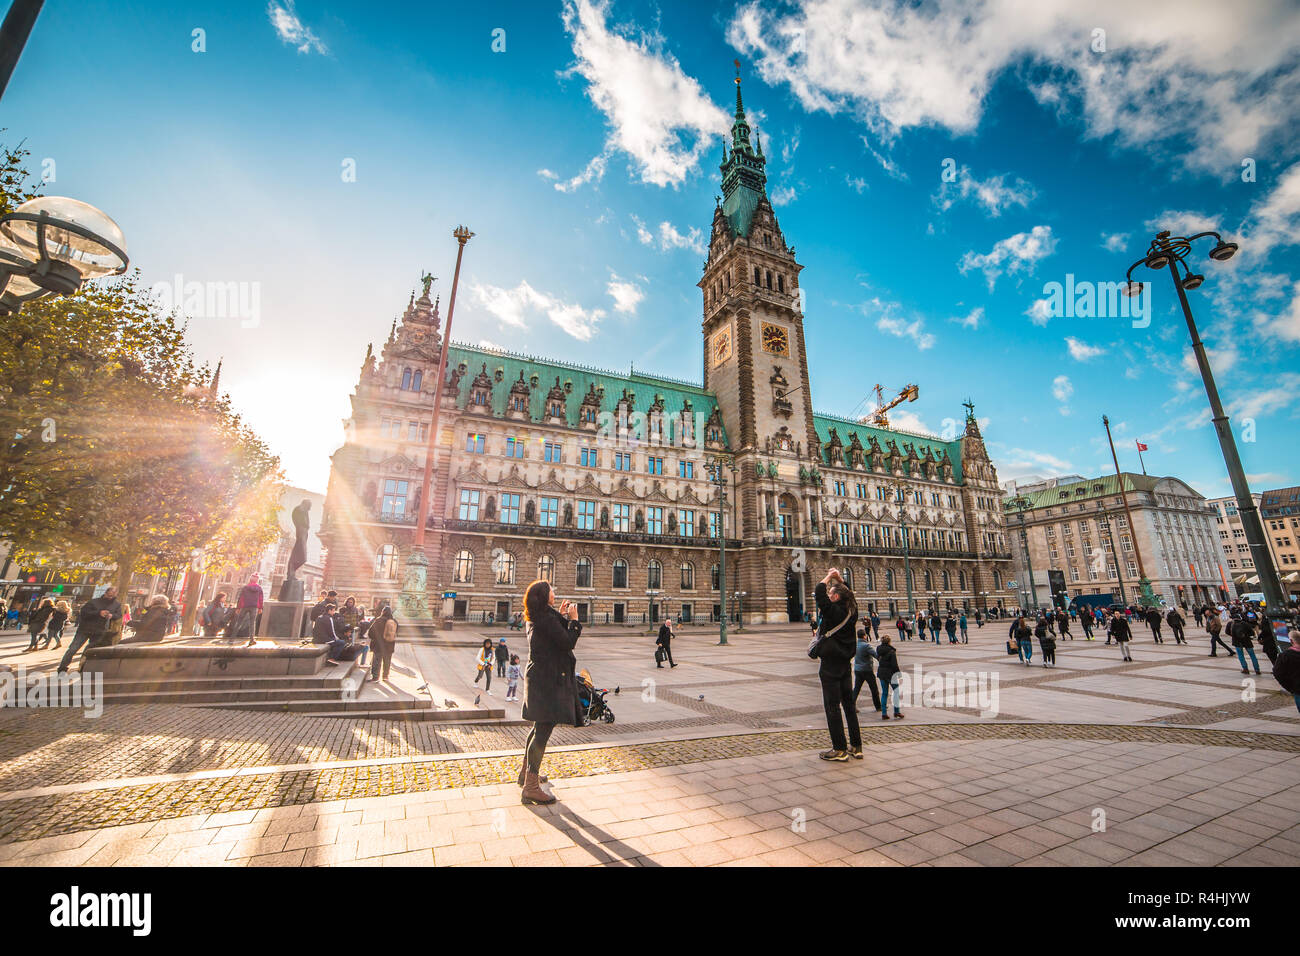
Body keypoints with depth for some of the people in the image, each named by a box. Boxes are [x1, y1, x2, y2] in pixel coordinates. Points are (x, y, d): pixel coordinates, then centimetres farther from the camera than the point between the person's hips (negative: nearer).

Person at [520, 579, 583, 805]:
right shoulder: (547, 618, -20)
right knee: (544, 729, -7)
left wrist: (562, 616, 15)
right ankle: (530, 787, -2)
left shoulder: (535, 618, 11)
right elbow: (568, 643, -19)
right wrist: (573, 619, -9)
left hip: (538, 677, 11)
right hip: (548, 680, -11)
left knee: (540, 726, 23)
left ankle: (526, 772, 37)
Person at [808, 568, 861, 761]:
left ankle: (840, 749, 6)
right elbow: (847, 592, 21)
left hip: (830, 664, -8)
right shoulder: (852, 610, 2)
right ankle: (856, 746, 22)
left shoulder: (833, 611, -19)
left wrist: (829, 576, -5)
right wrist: (839, 578, 17)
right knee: (849, 704, 15)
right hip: (846, 663, 8)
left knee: (832, 706, 1)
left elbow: (819, 591, -18)